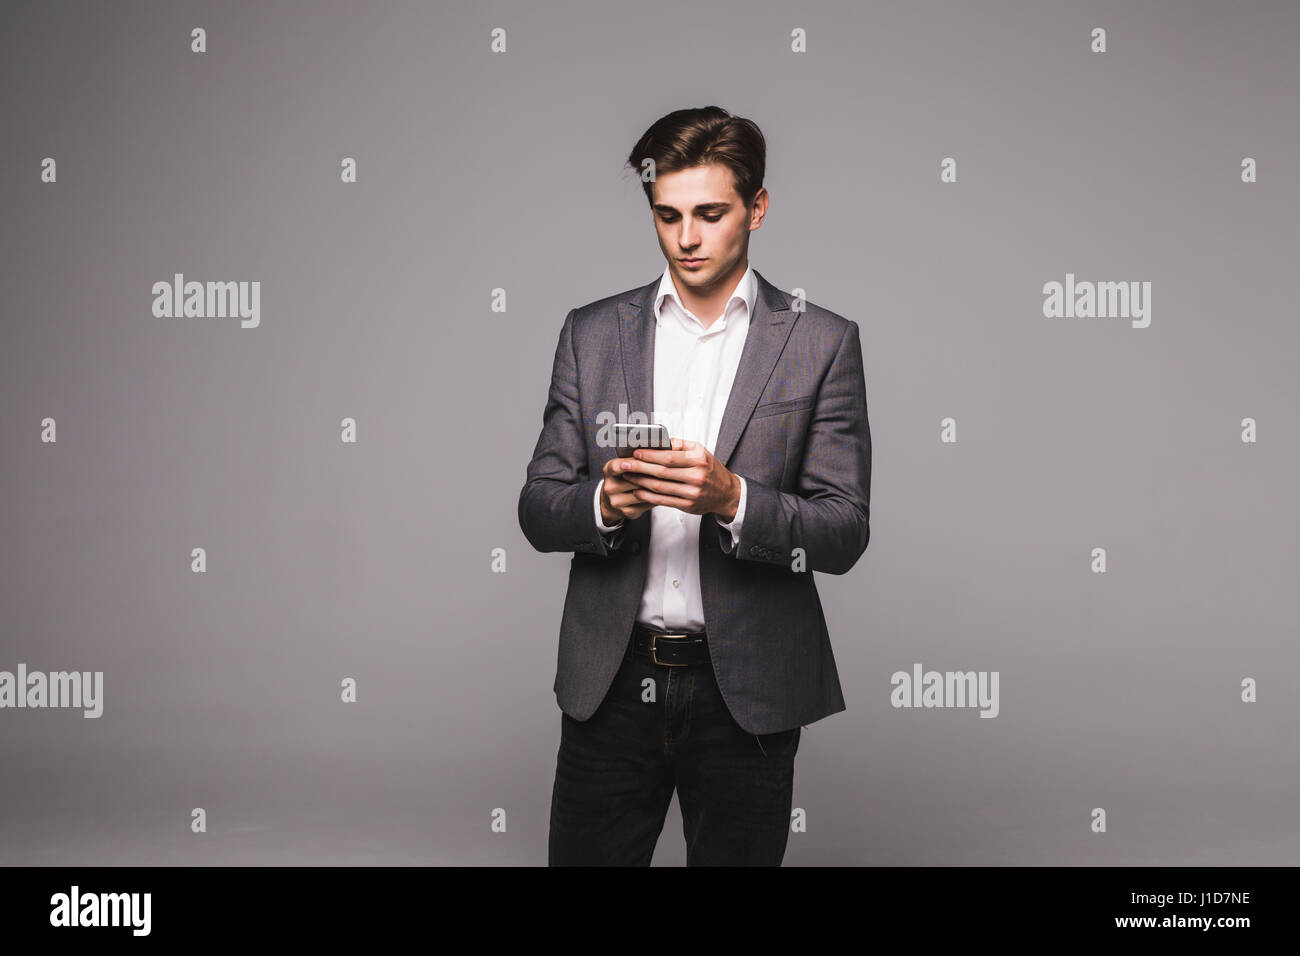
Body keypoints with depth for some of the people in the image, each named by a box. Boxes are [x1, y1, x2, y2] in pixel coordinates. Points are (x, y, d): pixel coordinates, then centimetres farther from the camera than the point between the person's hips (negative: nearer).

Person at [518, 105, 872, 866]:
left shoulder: (822, 343, 0)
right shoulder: (592, 333, 6)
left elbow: (845, 535, -4)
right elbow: (537, 511, 5)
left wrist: (733, 499, -22)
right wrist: (605, 503, -16)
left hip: (746, 692, -1)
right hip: (611, 684, 2)